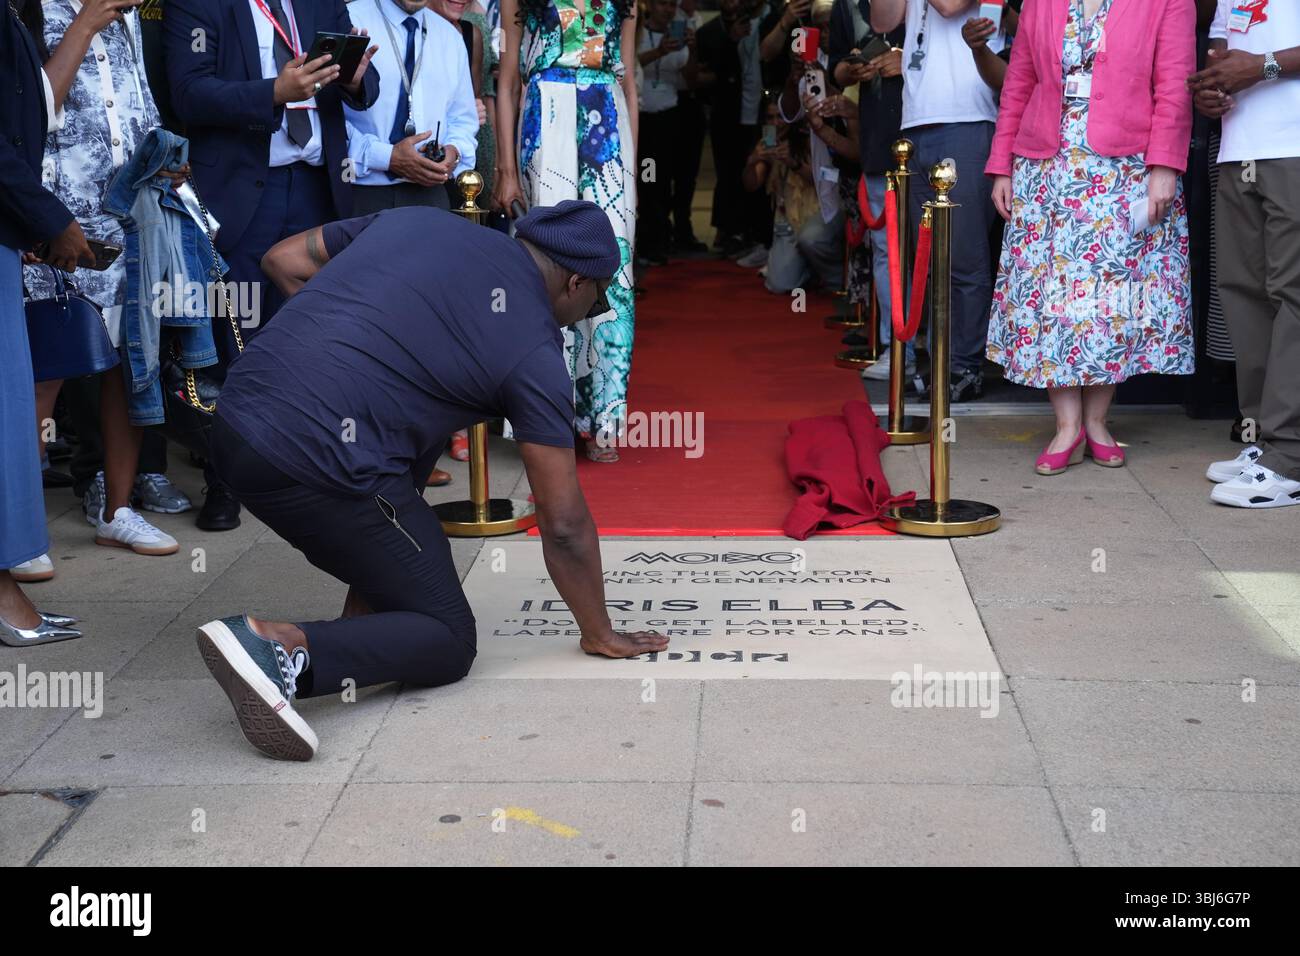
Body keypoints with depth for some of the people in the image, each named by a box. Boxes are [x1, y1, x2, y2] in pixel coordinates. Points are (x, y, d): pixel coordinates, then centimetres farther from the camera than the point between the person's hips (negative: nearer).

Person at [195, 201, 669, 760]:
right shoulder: (535, 350, 0)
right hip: (317, 471, -8)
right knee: (448, 644, 8)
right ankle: (280, 646, -16)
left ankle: (366, 612, 21)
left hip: (233, 425, 8)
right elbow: (564, 524, 2)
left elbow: (283, 261, 20)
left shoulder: (416, 220, 15)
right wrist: (600, 634, 15)